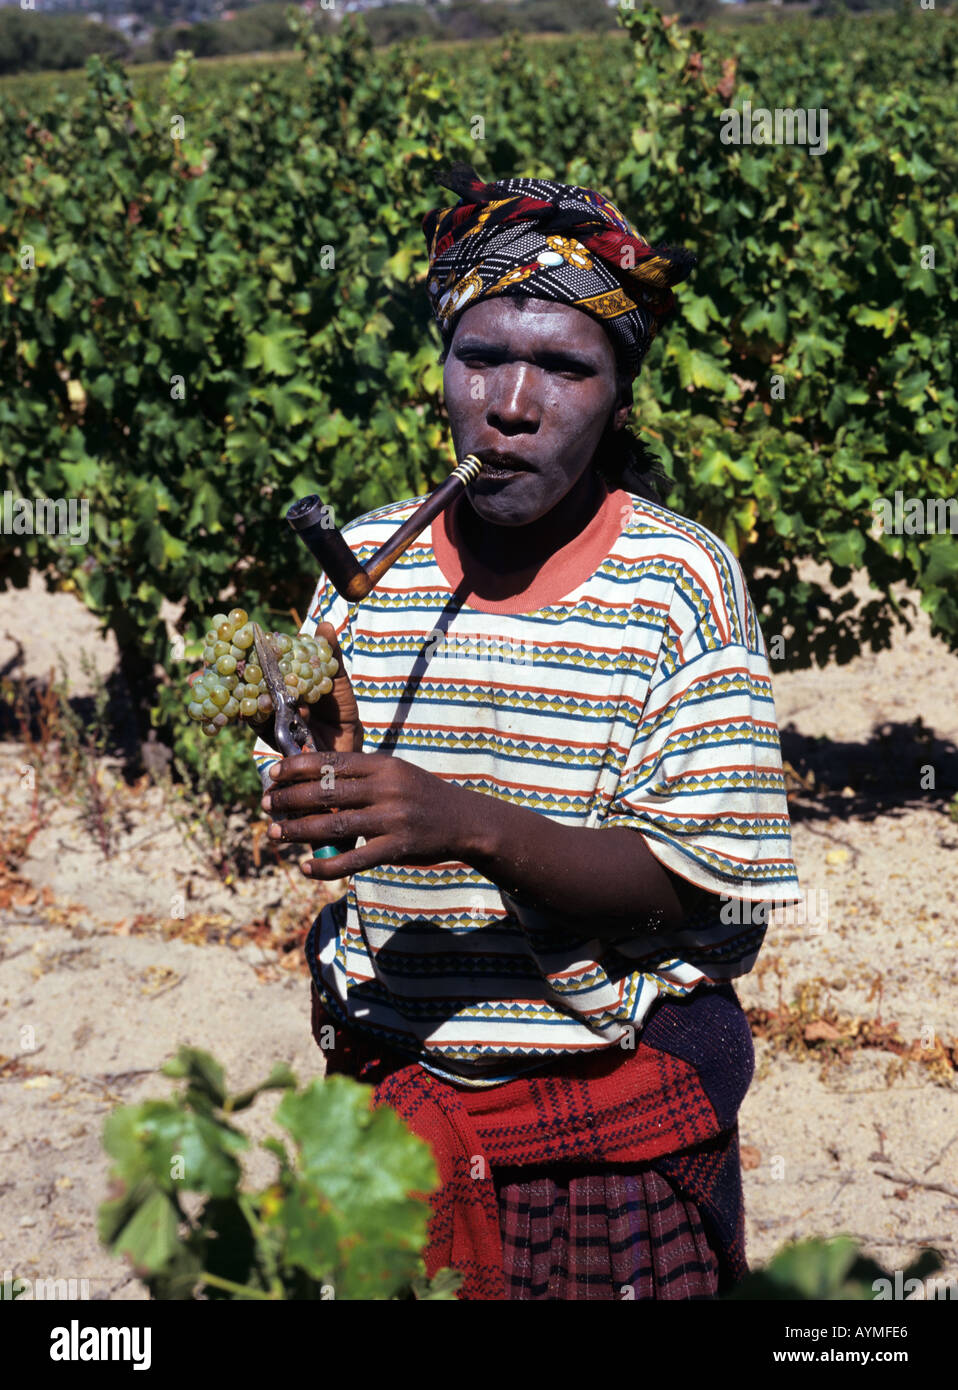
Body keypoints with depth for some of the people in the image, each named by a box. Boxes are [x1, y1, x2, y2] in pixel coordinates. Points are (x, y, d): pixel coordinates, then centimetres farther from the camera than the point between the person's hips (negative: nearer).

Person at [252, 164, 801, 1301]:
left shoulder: (680, 578, -11)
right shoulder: (369, 560, 0)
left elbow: (697, 884, -16)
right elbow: (305, 811, 10)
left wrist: (470, 824, -30)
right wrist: (317, 775, -14)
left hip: (617, 1121, -3)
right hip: (393, 1085, 3)